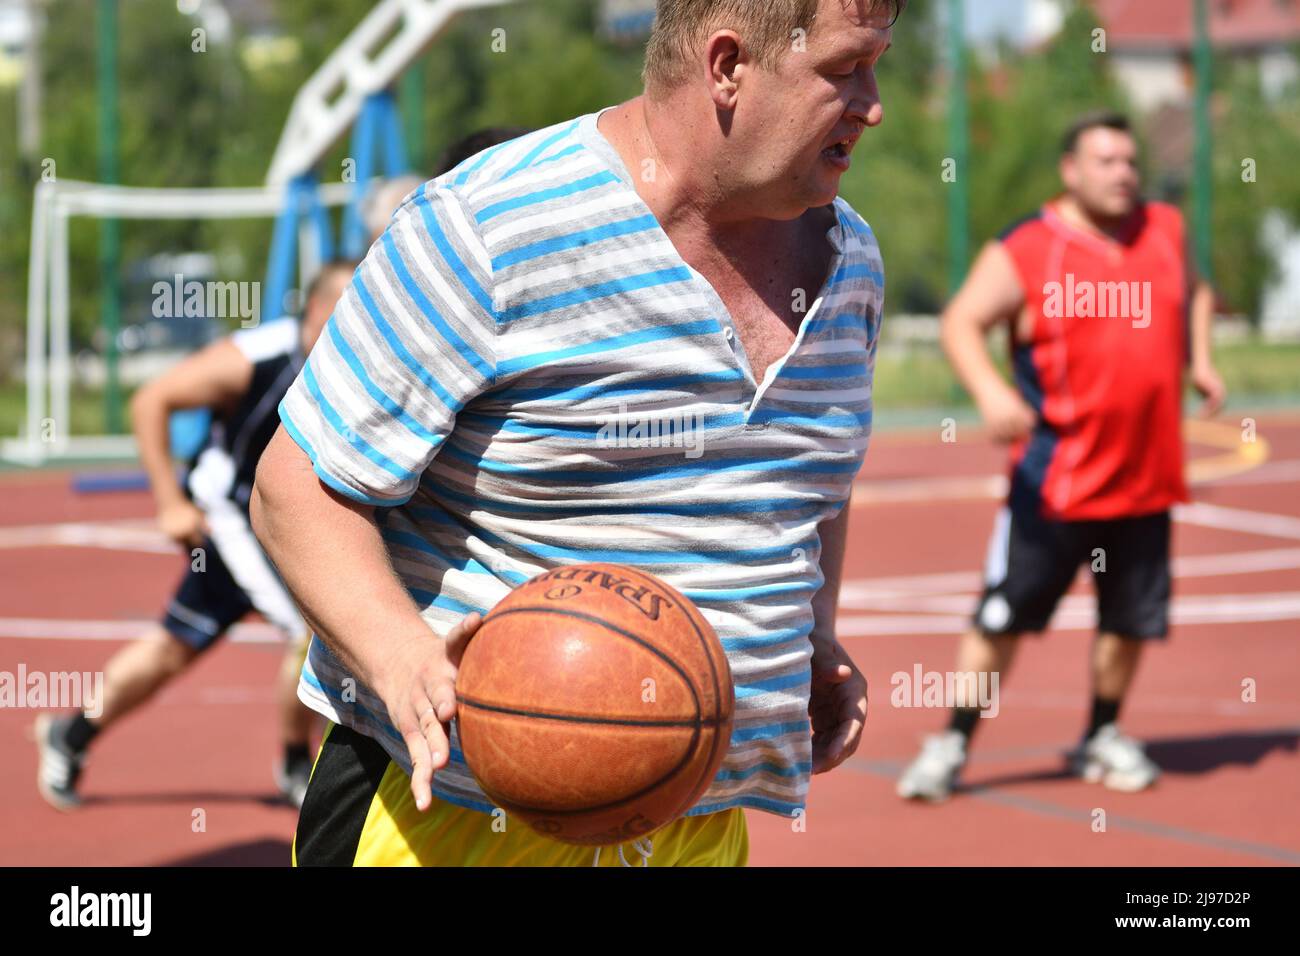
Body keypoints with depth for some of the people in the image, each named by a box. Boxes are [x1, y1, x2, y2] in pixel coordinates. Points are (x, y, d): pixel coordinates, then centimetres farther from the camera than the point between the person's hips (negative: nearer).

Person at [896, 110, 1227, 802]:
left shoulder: (1165, 230, 8)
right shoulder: (1025, 251, -9)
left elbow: (1193, 291, 27)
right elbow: (961, 322, -14)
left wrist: (1200, 359, 11)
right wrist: (990, 391, -31)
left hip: (1145, 478, 5)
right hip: (1055, 479, -5)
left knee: (1130, 618, 11)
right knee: (1004, 614, -3)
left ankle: (1102, 738, 30)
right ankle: (953, 744, 7)